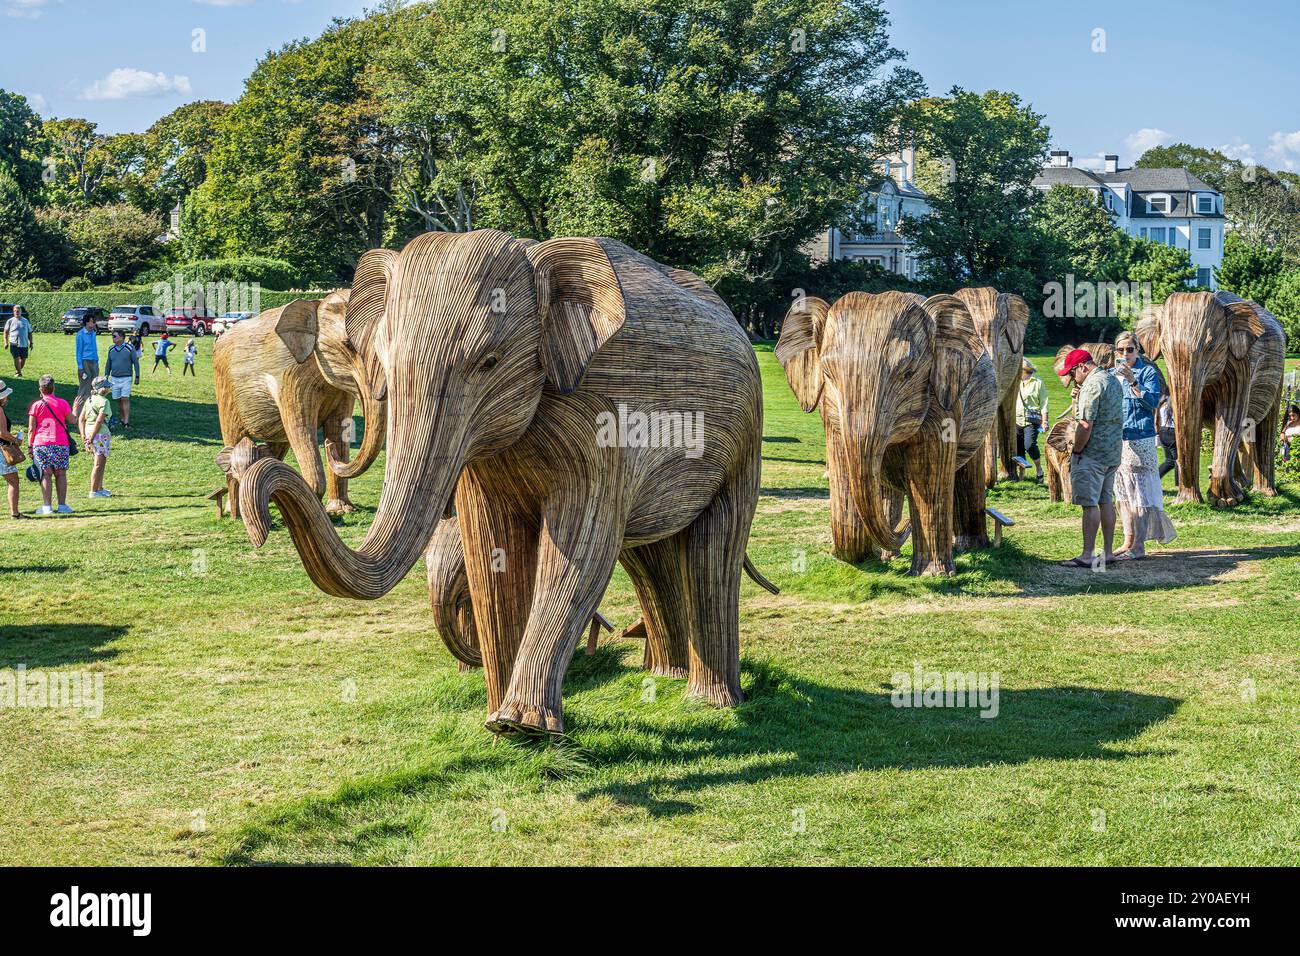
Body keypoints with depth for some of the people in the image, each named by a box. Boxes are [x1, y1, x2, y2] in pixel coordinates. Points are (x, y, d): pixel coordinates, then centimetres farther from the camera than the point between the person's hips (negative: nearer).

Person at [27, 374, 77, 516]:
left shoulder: (36, 405, 1)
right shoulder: (62, 403, 3)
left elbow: (31, 429, 0)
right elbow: (73, 421, 10)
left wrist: (30, 446, 7)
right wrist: (75, 409, 28)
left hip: (41, 444, -1)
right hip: (60, 444, 1)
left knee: (46, 474, 0)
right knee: (60, 474, 5)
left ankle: (47, 506, -4)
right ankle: (62, 505, 4)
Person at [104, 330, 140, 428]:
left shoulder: (129, 349, -5)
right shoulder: (111, 350, 8)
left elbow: (136, 363, -1)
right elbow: (108, 365, 15)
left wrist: (137, 376, -5)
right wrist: (106, 378, 13)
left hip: (126, 378, -4)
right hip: (114, 378, 4)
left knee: (125, 398, -12)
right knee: (118, 400, 5)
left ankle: (126, 422, -15)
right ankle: (122, 418, 16)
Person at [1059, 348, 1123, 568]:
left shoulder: (1092, 385, -17)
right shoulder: (1113, 379, 13)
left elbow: (1086, 425, -22)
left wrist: (1077, 452, -11)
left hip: (1093, 453, -10)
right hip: (1113, 452, 10)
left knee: (1090, 504, -7)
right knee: (1106, 501, 13)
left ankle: (1087, 555, -6)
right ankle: (1108, 552, 17)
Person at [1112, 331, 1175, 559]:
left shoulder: (1148, 372, -3)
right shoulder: (1113, 375, 14)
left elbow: (1153, 401, -15)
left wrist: (1132, 381, -23)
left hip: (1140, 440, -6)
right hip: (1116, 441, 7)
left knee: (1140, 492, -7)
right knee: (1122, 493, 10)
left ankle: (1139, 547, -6)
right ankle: (1128, 541, 19)